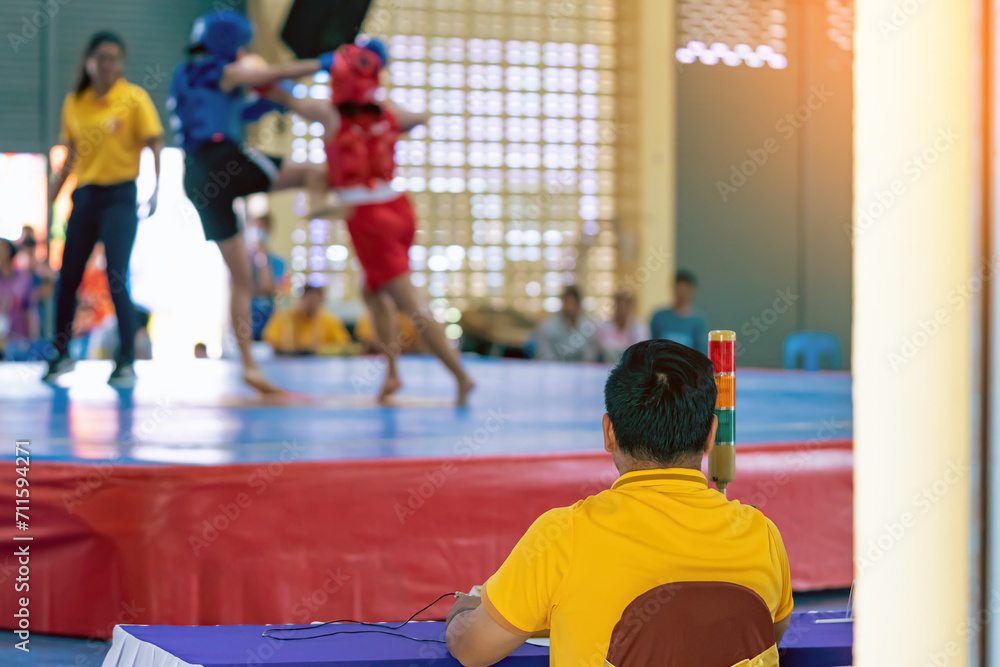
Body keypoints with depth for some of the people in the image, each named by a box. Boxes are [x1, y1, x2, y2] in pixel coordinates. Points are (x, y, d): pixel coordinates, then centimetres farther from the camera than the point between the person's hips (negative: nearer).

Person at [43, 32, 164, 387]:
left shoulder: (134, 98, -5)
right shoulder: (73, 103, 8)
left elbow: (155, 145, -9)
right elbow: (72, 154, 16)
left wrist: (155, 188, -22)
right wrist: (54, 192, 10)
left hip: (119, 197, -5)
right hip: (84, 195, 5)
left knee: (116, 279, -13)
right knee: (67, 278, 9)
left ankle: (126, 363, -8)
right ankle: (60, 354, 27)